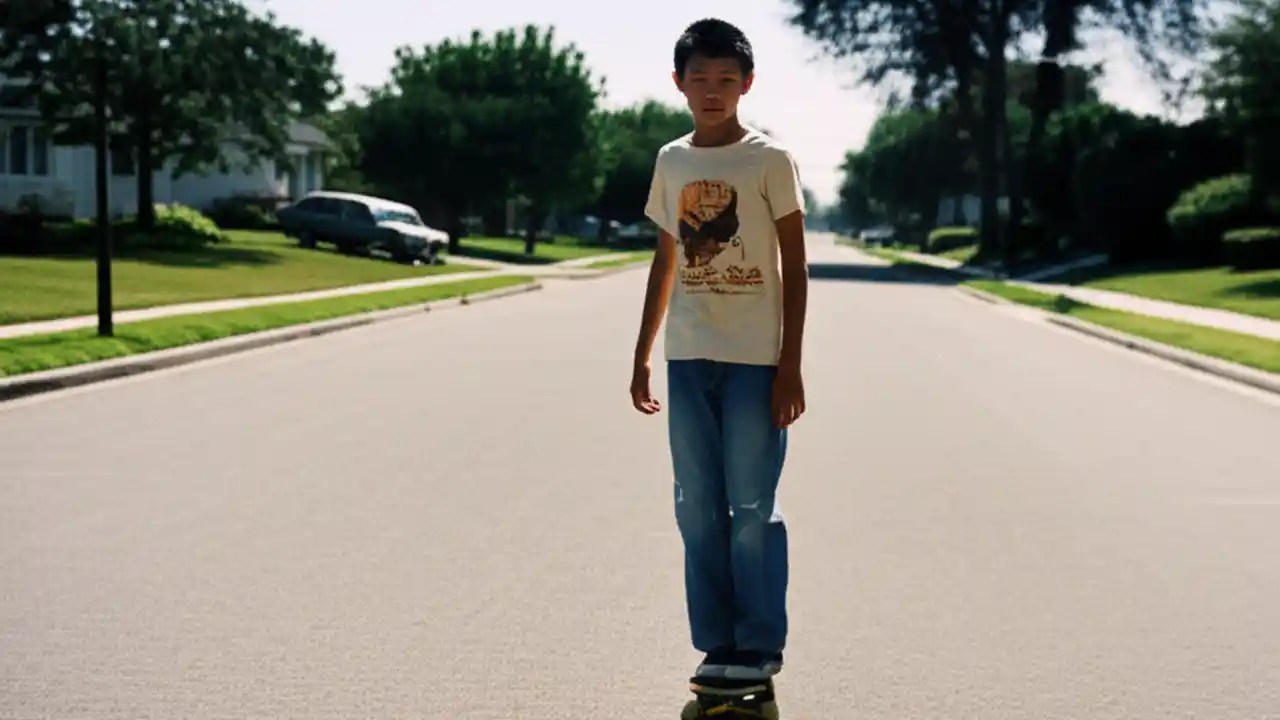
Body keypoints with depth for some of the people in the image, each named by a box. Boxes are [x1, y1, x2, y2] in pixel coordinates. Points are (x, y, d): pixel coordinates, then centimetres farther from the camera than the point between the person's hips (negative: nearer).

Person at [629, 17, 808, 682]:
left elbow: (794, 267, -4)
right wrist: (643, 355, 15)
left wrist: (790, 366, -9)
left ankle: (760, 645, 8)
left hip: (754, 359, -5)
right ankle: (717, 643, 14)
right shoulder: (670, 161, 9)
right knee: (697, 508, 6)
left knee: (753, 508, -2)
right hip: (688, 359, 5)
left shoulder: (770, 160, -4)